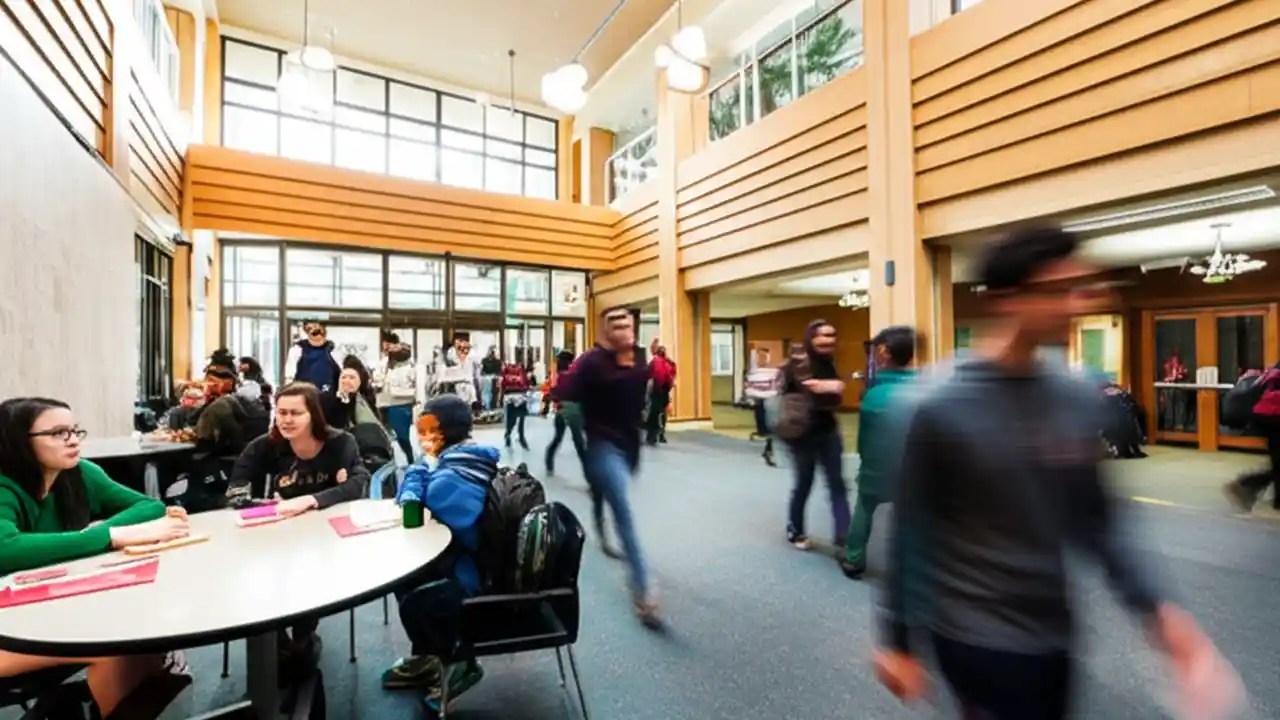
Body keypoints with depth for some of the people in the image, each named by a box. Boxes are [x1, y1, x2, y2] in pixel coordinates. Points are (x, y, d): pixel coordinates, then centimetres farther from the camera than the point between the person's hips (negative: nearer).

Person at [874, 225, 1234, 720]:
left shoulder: (1079, 401, -3)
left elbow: (1095, 522, 7)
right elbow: (908, 534, -14)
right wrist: (897, 641, -7)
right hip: (975, 637, -6)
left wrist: (1156, 609, -4)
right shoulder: (941, 409, -20)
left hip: (1054, 634, 6)